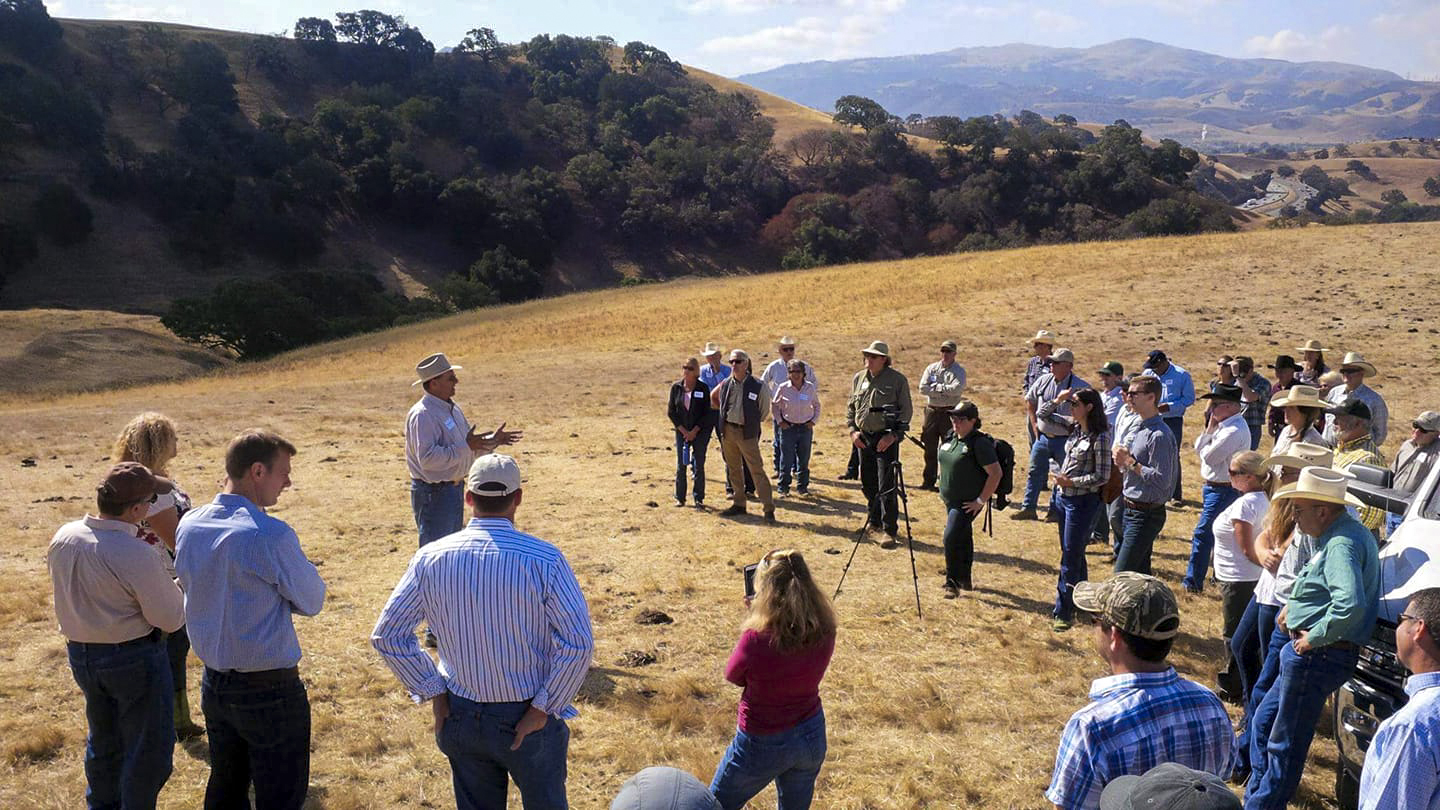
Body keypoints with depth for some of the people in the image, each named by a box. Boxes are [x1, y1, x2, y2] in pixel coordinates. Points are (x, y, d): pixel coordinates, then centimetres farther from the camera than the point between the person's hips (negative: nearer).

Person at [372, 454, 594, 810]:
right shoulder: (544, 560, -19)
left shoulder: (430, 559, -9)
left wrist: (431, 692, 2)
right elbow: (578, 644, -21)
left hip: (461, 716, 3)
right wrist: (544, 709, -11)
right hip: (530, 719, -3)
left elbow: (386, 635, -3)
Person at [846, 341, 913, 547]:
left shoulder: (898, 380, -6)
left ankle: (890, 531, -5)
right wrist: (853, 430, 4)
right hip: (863, 438, 6)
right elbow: (850, 407, 17)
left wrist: (893, 435, -14)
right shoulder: (858, 379, 9)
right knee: (868, 484, 14)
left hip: (886, 438, -6)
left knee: (886, 487, -9)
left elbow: (906, 411, -5)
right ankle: (875, 521, 31)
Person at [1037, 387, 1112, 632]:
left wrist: (1071, 481, -19)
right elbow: (1043, 415, 14)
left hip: (1083, 500, -8)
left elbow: (1102, 476, -16)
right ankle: (1077, 604, 30)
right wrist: (1057, 400, -1)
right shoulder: (1074, 426, 5)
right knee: (1073, 555, 17)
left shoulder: (1100, 437, -17)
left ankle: (1063, 613, 4)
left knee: (1070, 557, -3)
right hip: (1065, 497, 8)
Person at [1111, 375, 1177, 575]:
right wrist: (1122, 460, -2)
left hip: (1146, 514, -9)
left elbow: (1162, 479, -23)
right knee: (1140, 573, 17)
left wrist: (1131, 462, -18)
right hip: (1130, 509, 9)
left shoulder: (1159, 435, -19)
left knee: (1122, 574, -12)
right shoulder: (1134, 427, 10)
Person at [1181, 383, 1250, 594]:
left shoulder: (1235, 431, -22)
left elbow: (1209, 457, -23)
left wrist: (1205, 448, -4)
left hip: (1223, 490, -10)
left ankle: (1192, 582, -2)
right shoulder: (1223, 425, 9)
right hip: (1214, 487, 10)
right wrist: (1209, 429, -3)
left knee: (1202, 534, -8)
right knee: (1217, 534, 20)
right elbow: (1198, 446, 8)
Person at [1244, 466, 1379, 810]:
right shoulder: (1341, 534, 10)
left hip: (1317, 657, -11)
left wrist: (1314, 637, -24)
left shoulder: (1342, 544, -23)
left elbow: (1351, 604, -37)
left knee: (1285, 745, 2)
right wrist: (1294, 607, 11)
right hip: (1308, 654, 11)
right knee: (1263, 723, 22)